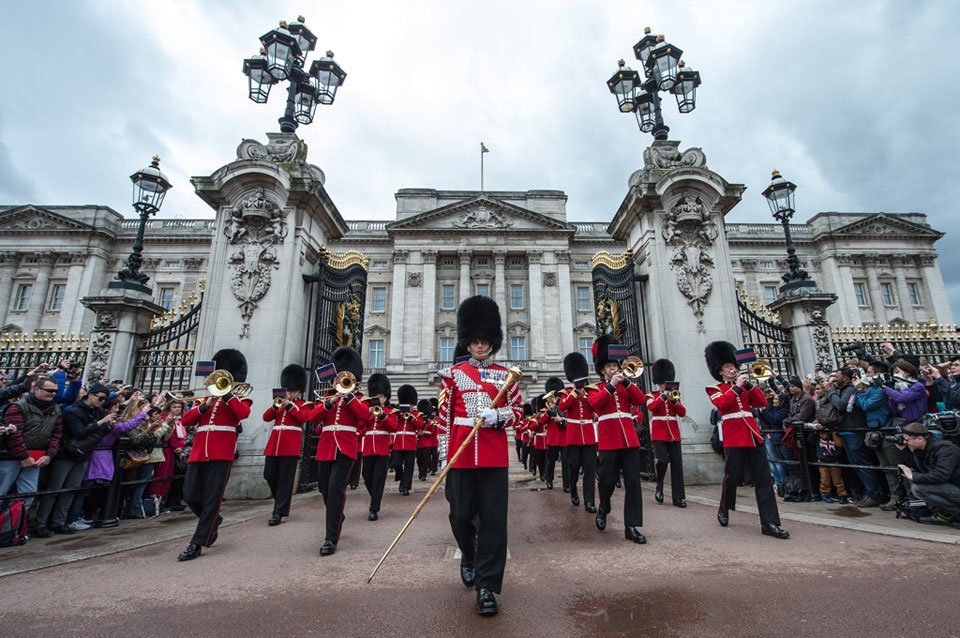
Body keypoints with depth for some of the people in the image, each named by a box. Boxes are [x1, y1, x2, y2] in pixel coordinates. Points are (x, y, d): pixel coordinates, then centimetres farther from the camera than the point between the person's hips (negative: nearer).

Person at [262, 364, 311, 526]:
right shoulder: (280, 403, 21)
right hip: (273, 444, 5)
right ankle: (282, 500, 27)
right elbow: (266, 417, 8)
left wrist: (289, 405, -12)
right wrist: (275, 406, -7)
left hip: (290, 446, -5)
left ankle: (279, 512, -1)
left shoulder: (304, 404, 8)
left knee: (285, 479, -5)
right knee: (269, 475, 5)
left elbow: (303, 417, -12)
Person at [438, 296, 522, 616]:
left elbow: (518, 411, 8)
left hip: (494, 455, 0)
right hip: (461, 454, 1)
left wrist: (497, 416, -14)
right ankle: (469, 557, 39)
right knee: (461, 514, 8)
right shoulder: (453, 373, 7)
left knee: (493, 517, 0)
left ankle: (487, 586, 12)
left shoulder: (504, 375, 7)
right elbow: (444, 415, 8)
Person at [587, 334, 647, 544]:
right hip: (608, 440, -3)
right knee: (608, 479, 0)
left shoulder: (626, 387, 17)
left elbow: (641, 400, -1)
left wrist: (626, 381, -10)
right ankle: (603, 509, 31)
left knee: (633, 481, -1)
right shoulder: (596, 388, 8)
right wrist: (611, 385, -18)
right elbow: (594, 402, -14)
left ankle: (631, 527, 4)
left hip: (629, 439, 3)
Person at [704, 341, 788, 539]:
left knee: (764, 478, -2)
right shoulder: (714, 389, 5)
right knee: (732, 476, 2)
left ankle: (769, 523, 0)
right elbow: (721, 403, -15)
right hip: (733, 437, -4)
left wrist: (749, 384, -4)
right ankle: (723, 510, 25)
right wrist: (736, 386, -14)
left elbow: (762, 402, 7)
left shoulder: (744, 387, 19)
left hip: (753, 435, 5)